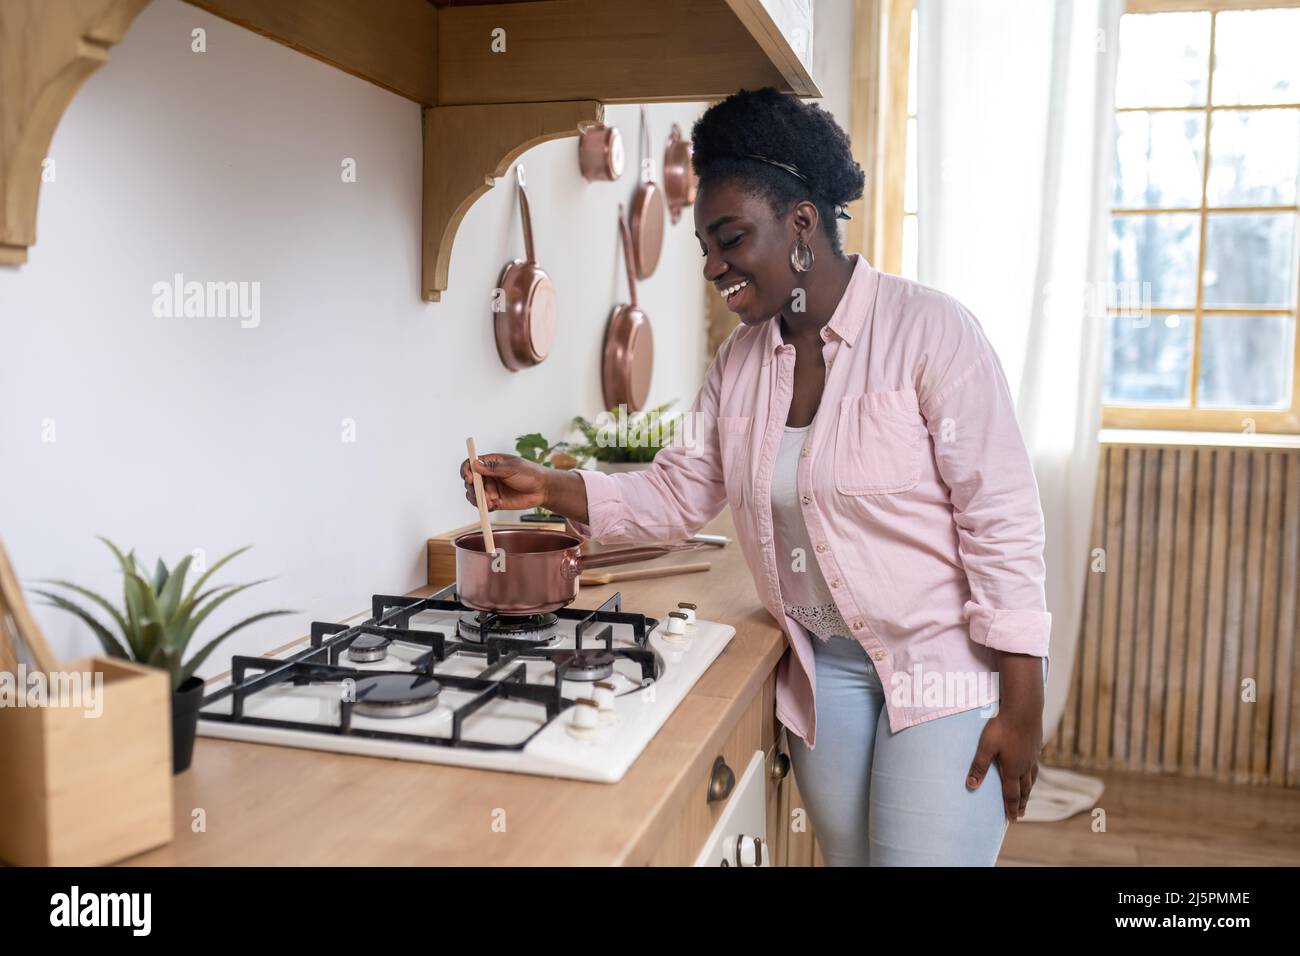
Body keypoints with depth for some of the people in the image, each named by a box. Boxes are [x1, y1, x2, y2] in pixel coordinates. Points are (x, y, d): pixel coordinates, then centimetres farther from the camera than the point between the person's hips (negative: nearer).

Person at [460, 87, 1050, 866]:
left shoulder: (929, 330, -15)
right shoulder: (740, 360, 4)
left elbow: (1001, 518, -15)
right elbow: (678, 493, 6)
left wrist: (1021, 700, -16)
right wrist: (550, 489, -8)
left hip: (945, 667, -5)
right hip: (822, 669, 6)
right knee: (847, 855, 17)